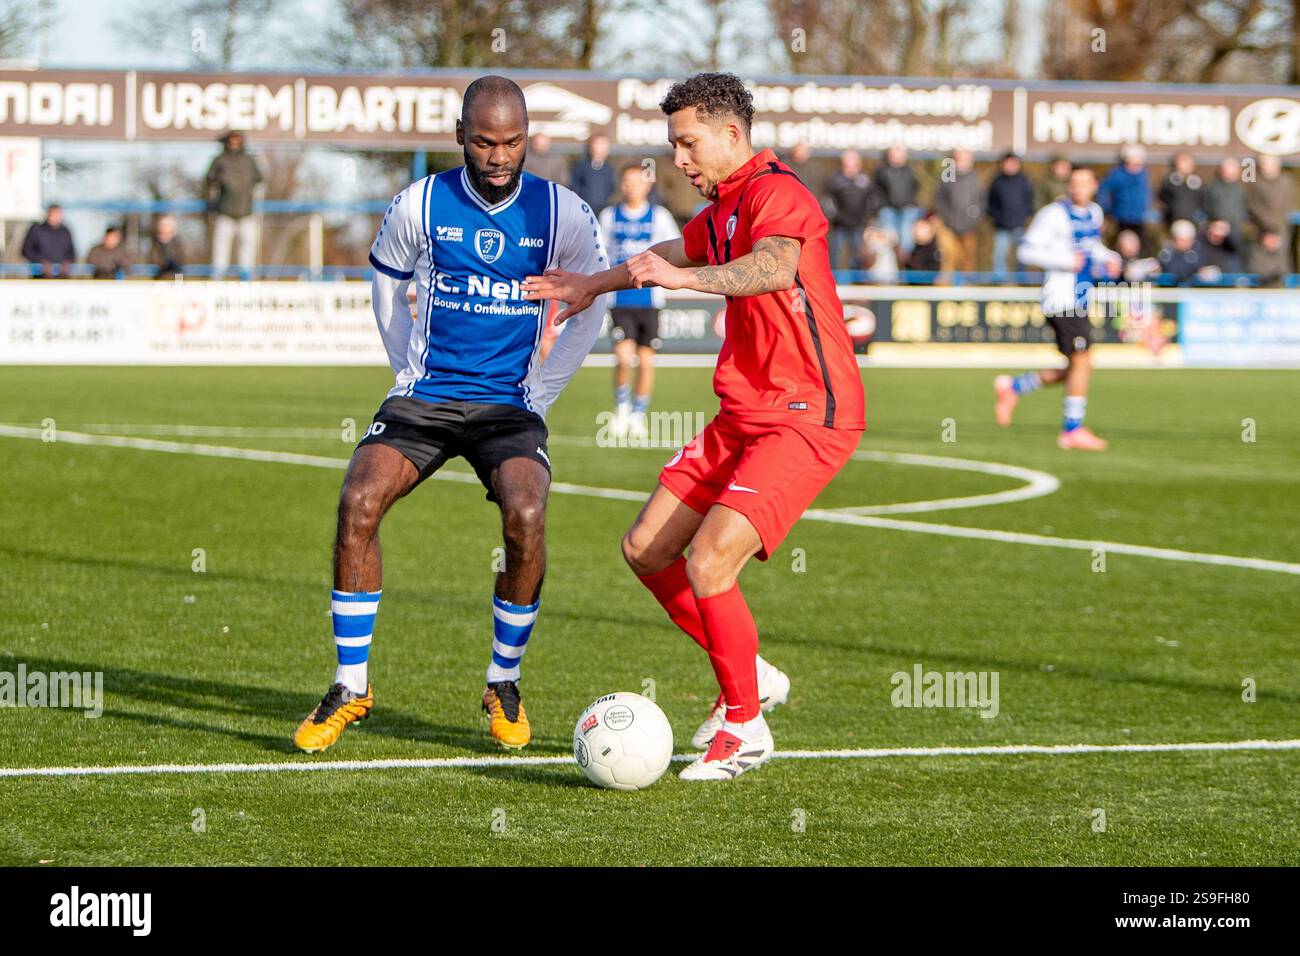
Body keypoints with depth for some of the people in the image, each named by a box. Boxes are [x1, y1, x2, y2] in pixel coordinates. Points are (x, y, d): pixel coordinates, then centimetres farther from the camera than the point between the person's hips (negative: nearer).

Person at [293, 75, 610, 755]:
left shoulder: (562, 214, -5)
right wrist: (409, 371, 10)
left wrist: (541, 389, 5)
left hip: (509, 405, -1)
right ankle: (350, 687, -8)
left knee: (526, 517, -27)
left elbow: (591, 305, 9)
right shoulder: (418, 206, -4)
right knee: (358, 503, -22)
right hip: (425, 394, 1)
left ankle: (503, 684, -4)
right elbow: (387, 284, 16)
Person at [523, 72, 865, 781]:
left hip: (805, 417, -10)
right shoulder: (721, 209, 15)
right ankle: (750, 677, 23)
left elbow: (777, 267, -39)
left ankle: (744, 726, -1)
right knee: (645, 550, 8)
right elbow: (677, 254, 39)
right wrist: (593, 286, 49)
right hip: (743, 415, 10)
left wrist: (687, 277, -53)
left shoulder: (776, 193, -15)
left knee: (708, 564, -20)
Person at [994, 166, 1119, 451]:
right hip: (1061, 297, -9)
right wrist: (1066, 262, -19)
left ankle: (1012, 388, 23)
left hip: (1080, 301, 9)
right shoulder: (1054, 214, -11)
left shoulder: (1094, 213, 13)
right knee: (1082, 362, -10)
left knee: (1077, 369, 10)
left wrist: (1108, 259, 11)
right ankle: (1073, 430, -2)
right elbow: (1027, 251, -13)